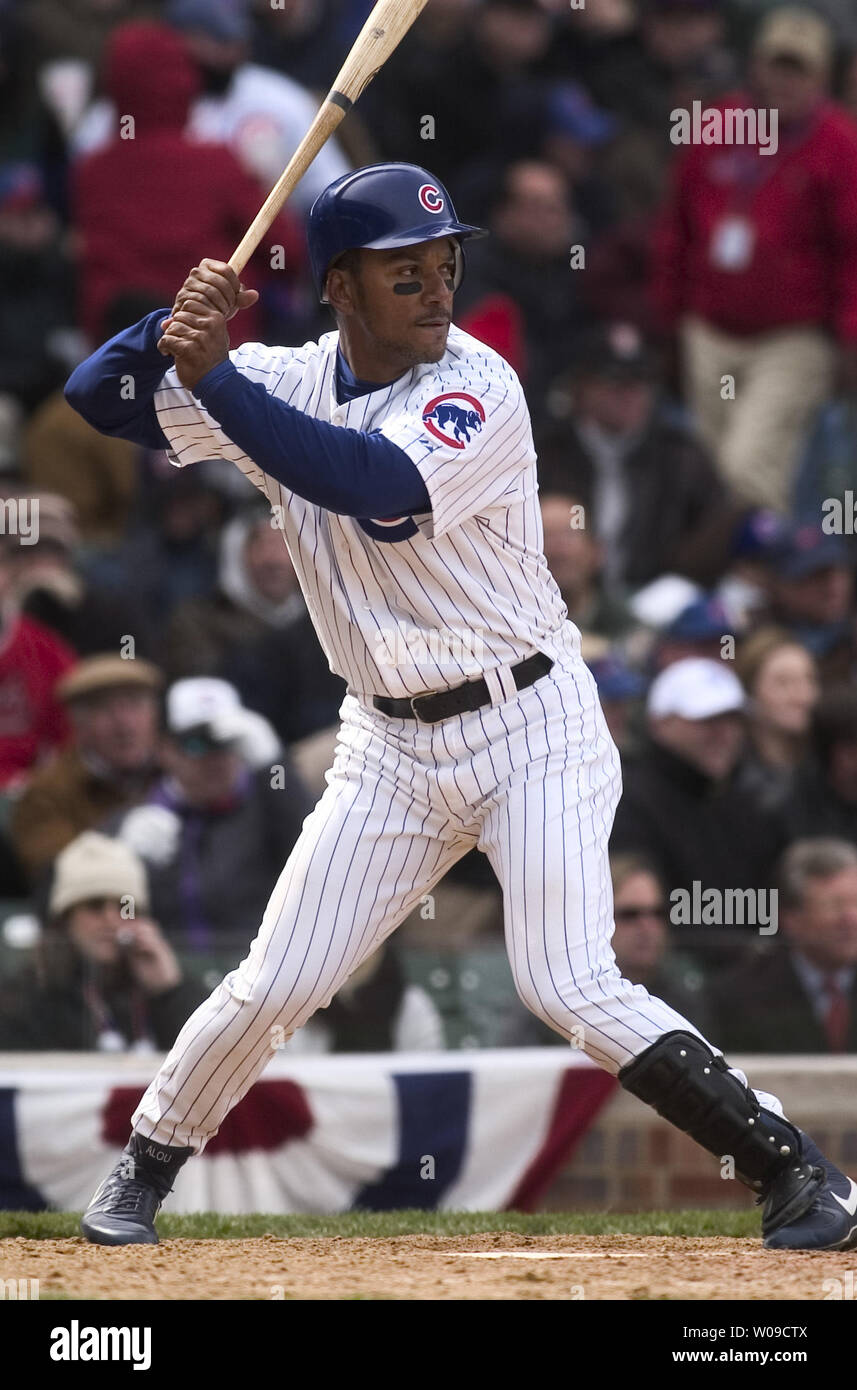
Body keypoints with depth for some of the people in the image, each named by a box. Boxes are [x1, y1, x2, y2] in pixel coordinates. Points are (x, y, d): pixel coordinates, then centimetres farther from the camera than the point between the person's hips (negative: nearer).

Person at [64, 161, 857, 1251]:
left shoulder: (476, 388, -16)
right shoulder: (285, 382, 1)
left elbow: (383, 489, -34)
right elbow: (98, 396, 1)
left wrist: (215, 378, -31)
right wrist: (178, 328, -21)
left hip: (529, 727, -4)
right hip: (391, 747, 4)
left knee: (570, 989, -15)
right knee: (275, 987, 1)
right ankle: (145, 1168, 24)